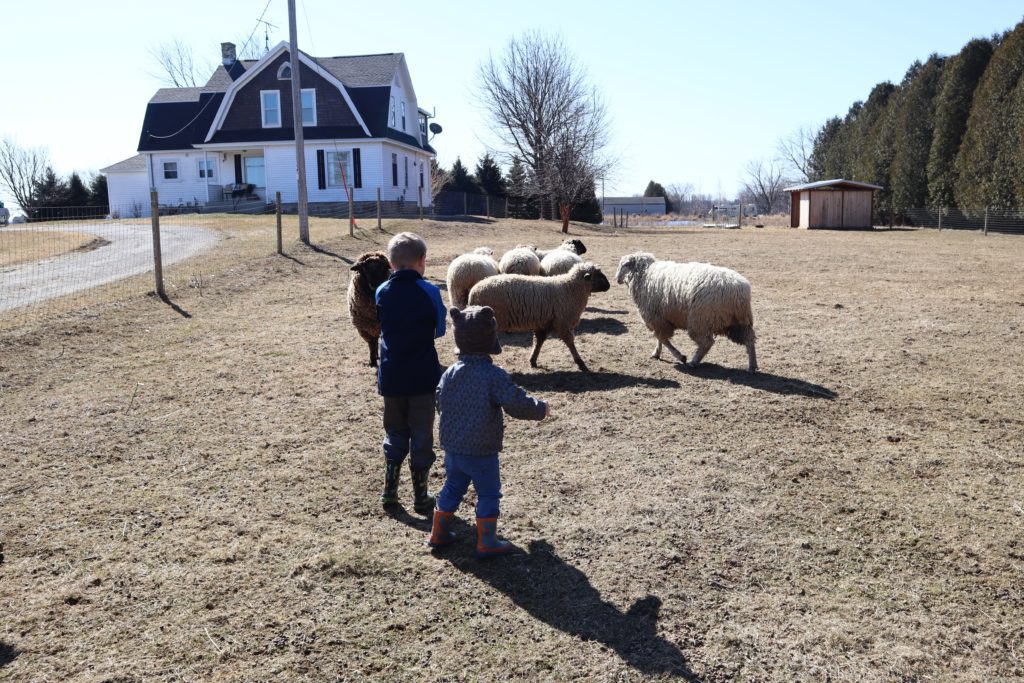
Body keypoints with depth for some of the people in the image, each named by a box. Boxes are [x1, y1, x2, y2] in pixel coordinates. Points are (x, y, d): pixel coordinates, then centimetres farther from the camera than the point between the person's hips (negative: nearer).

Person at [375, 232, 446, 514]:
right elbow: (439, 330, 0)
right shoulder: (429, 291, -10)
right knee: (421, 436, 9)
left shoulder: (382, 292, -2)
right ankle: (420, 497, 15)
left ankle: (389, 492, 20)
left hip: (391, 376, 3)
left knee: (394, 433, 18)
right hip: (423, 376, -3)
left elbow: (382, 327, 9)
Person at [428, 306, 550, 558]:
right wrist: (541, 409, -4)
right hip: (481, 452, -6)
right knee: (488, 494, 8)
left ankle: (439, 534, 32)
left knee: (452, 488, 22)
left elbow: (441, 404, 11)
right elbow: (517, 404, -22)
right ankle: (487, 543, 15)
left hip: (452, 448, 6)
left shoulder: (450, 373, 0)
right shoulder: (494, 375, -19)